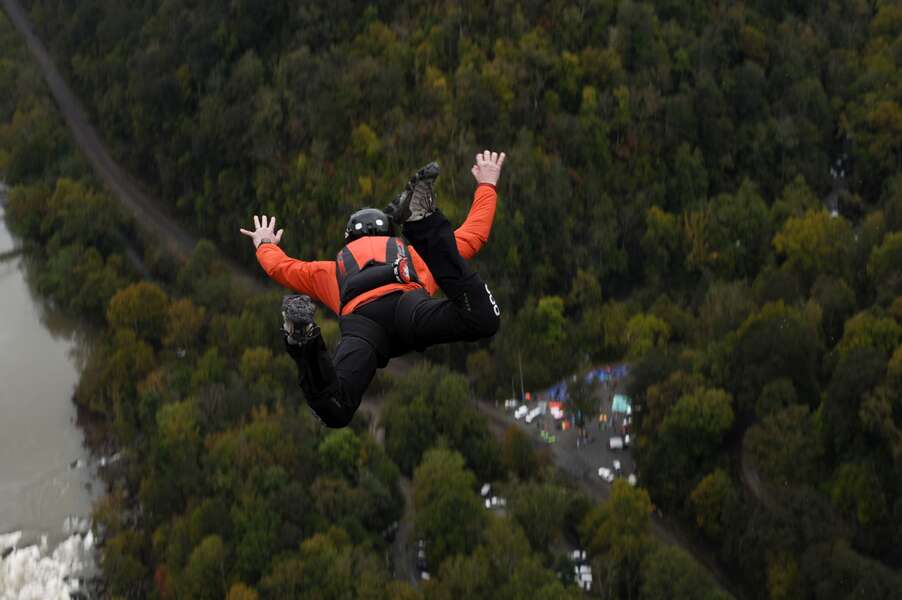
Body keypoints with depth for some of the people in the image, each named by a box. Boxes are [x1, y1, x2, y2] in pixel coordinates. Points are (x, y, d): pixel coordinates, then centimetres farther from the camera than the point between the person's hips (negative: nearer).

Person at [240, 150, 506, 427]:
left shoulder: (335, 268, 42)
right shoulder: (414, 253, 41)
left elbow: (279, 266, 50)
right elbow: (474, 234, 45)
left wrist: (264, 244, 74)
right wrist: (487, 184, 61)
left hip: (358, 319, 1)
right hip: (409, 302, -1)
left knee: (335, 411, -15)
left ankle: (305, 341, -40)